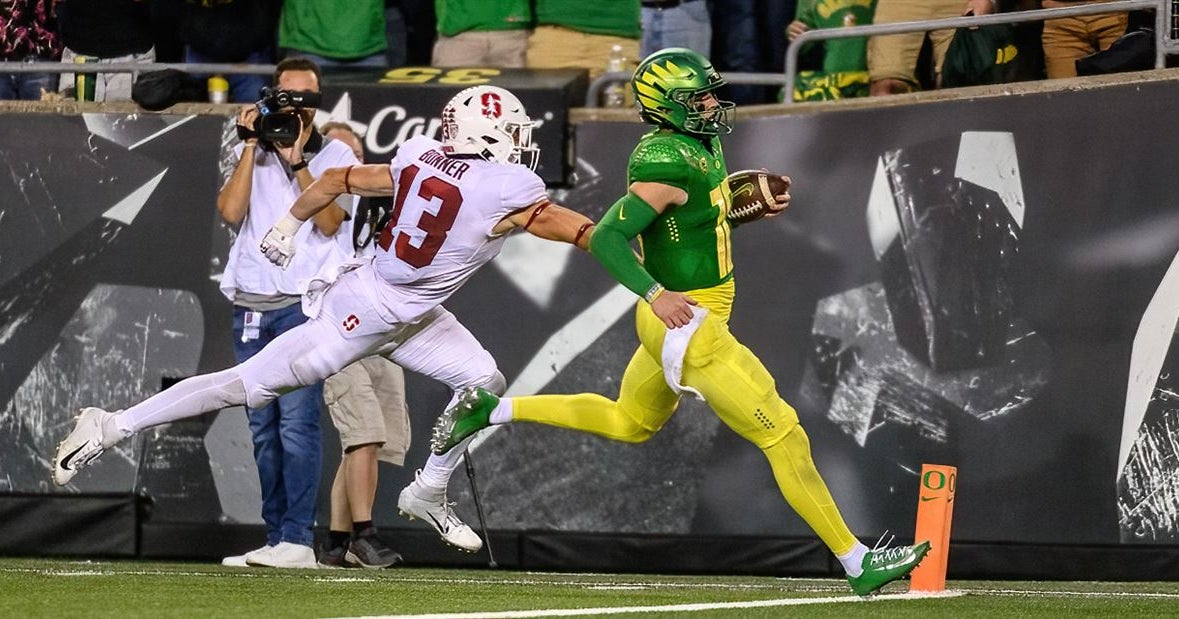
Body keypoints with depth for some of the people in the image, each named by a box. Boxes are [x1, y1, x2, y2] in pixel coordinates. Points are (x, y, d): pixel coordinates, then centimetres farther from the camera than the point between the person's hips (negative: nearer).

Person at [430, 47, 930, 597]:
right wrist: (654, 294, -36)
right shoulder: (666, 164, -23)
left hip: (687, 322, 10)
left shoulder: (703, 144, 6)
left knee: (629, 424, 30)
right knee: (784, 438, -8)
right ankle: (858, 563, -4)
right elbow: (607, 238, -25)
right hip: (684, 324, -10)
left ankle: (491, 410, 31)